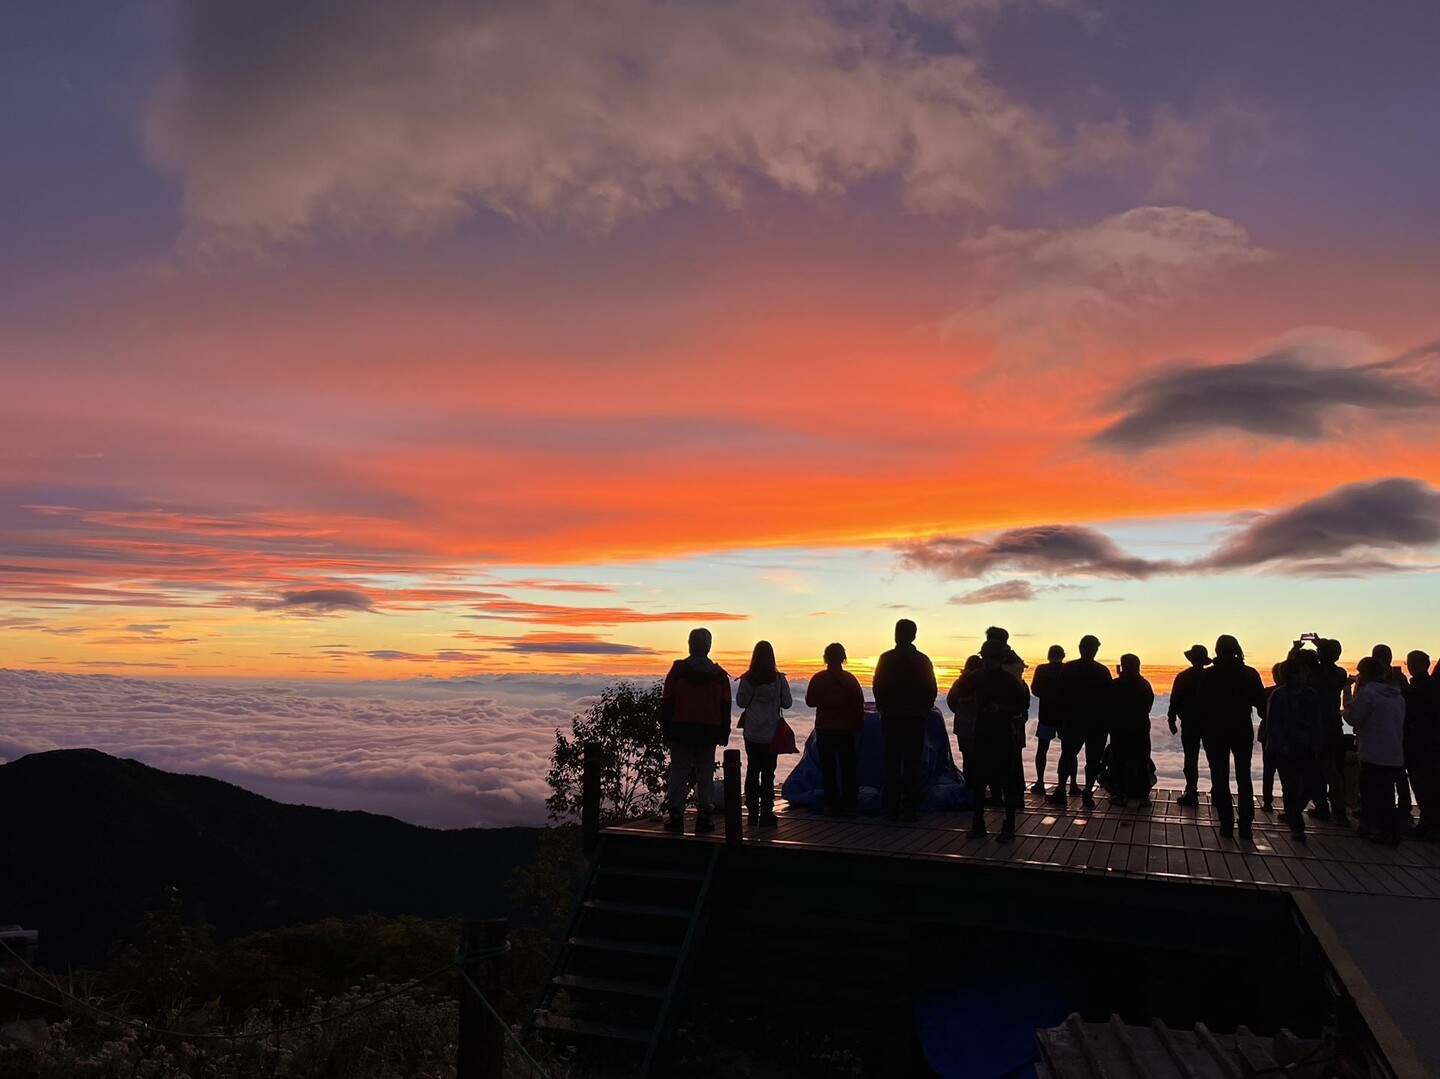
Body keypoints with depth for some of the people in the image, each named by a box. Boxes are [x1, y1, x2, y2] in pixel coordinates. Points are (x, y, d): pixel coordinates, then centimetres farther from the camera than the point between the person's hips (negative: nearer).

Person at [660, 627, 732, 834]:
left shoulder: (678, 670, -3)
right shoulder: (719, 674, 4)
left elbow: (667, 702, -1)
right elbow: (725, 707, 7)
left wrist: (665, 729, 5)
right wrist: (724, 733, 14)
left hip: (681, 730, -1)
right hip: (709, 732, 1)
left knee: (679, 773, 4)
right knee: (705, 774, 7)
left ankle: (676, 815, 3)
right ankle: (704, 817, 5)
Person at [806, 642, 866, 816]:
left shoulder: (818, 679, -6)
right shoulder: (850, 679, -4)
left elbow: (810, 701, 3)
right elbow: (859, 705, -2)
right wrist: (859, 725, 8)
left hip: (824, 729, 0)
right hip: (846, 729, 0)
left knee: (828, 767, 6)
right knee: (848, 767, 8)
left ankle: (832, 803, 3)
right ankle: (849, 803, 7)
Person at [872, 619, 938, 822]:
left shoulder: (886, 659, -6)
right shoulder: (923, 660, 0)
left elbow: (877, 688, -5)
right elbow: (932, 690, 2)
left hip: (891, 718, -1)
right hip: (916, 718, 1)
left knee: (892, 763, 6)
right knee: (913, 764, 5)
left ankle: (892, 809, 6)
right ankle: (911, 809, 3)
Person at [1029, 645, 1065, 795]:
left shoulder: (1041, 670, -4)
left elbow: (1035, 690, -2)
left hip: (1046, 714, 0)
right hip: (1065, 715, 0)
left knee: (1042, 749, 7)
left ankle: (1040, 783, 2)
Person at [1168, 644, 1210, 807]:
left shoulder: (1183, 677, -6)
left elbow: (1175, 701, -7)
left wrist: (1172, 720, 0)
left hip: (1189, 724, -3)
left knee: (1191, 759, -2)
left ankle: (1191, 794, -5)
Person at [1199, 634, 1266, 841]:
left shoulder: (1208, 675, -10)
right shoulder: (1250, 674, -6)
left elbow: (1201, 706, -8)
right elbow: (1261, 702, -1)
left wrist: (1200, 730, 3)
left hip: (1215, 732, -2)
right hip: (1243, 731, 2)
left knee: (1220, 778, 7)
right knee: (1243, 777, 12)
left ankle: (1227, 824, 3)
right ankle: (1245, 825, 9)